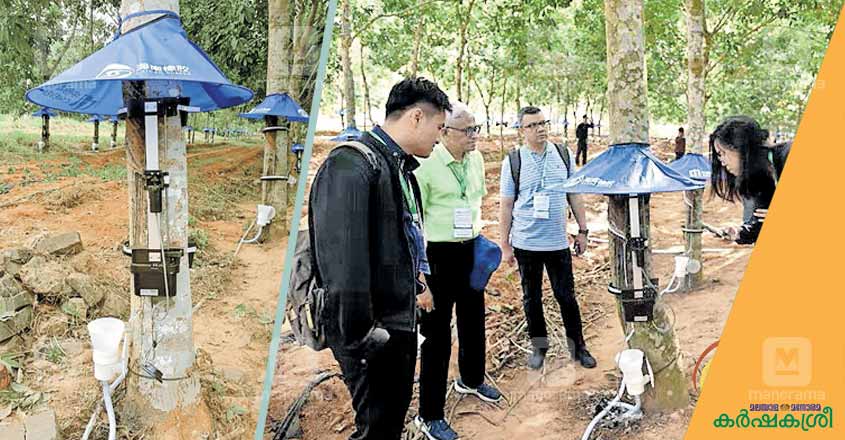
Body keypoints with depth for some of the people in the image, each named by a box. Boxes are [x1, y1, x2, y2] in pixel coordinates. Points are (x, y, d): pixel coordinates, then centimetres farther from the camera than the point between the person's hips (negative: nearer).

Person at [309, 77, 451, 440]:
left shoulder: (400, 166, 12)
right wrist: (360, 335, -25)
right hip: (374, 332, -10)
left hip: (401, 321, 10)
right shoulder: (351, 165, -20)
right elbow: (341, 257, -27)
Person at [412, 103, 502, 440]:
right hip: (436, 255, -7)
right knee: (436, 335, 1)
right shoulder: (425, 166, -18)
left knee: (473, 321, 23)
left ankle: (471, 380, 49)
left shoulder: (475, 159, 3)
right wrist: (420, 280, -18)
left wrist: (477, 234, 17)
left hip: (471, 251, 7)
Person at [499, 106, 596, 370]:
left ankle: (578, 347, 21)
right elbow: (506, 207, 0)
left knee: (566, 296, 6)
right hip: (526, 243, -1)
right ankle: (539, 347, 26)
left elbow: (574, 195, 10)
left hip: (558, 242, 1)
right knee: (531, 298, 11)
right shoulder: (512, 162, -3)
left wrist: (582, 230, 7)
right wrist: (505, 246, -1)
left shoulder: (564, 155, 3)